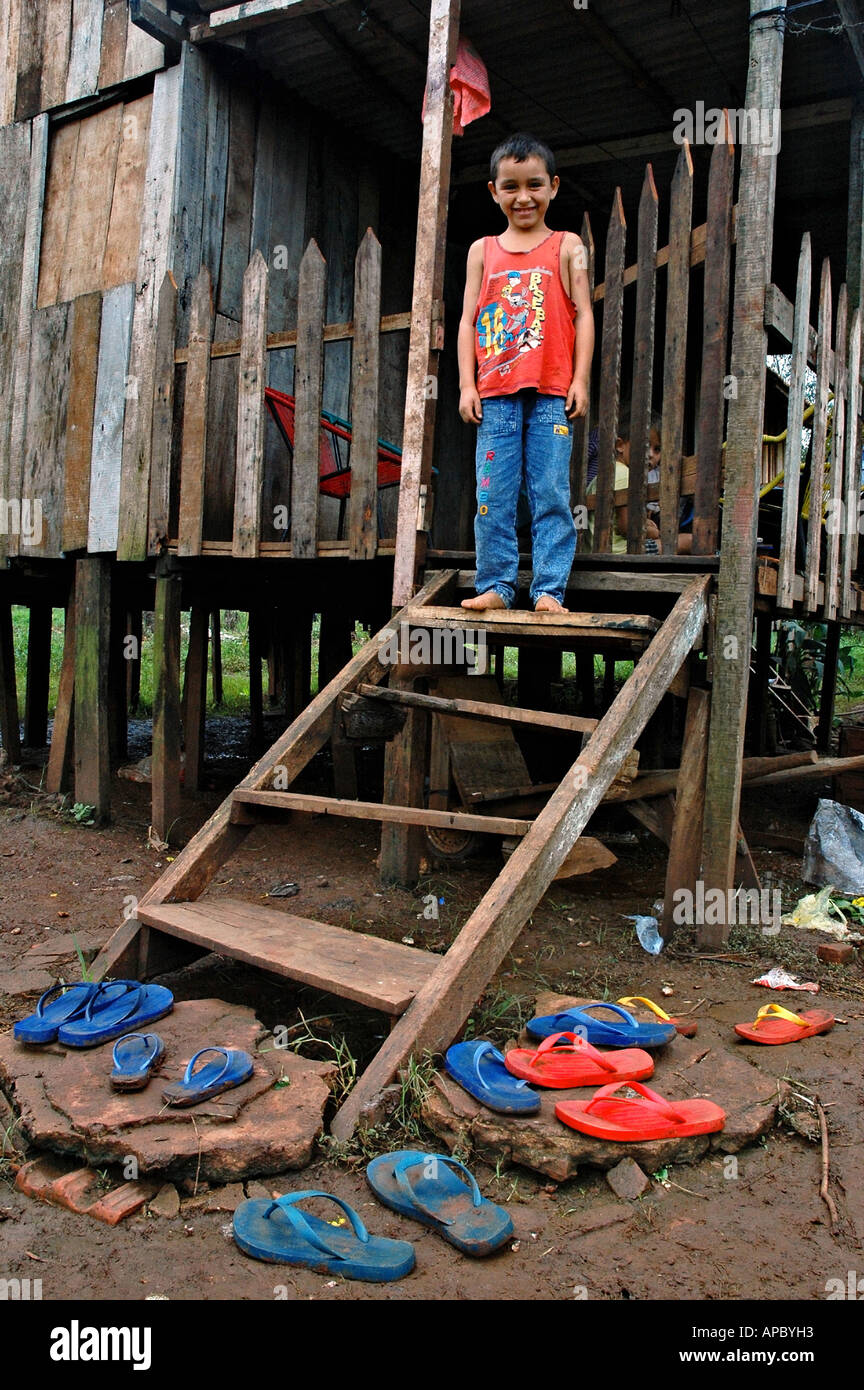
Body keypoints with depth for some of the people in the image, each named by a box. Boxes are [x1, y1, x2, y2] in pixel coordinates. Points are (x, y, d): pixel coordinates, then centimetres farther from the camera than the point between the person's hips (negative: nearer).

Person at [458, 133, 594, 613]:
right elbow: (469, 319, 12)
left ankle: (550, 590, 1)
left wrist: (581, 379, -3)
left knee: (552, 495, -3)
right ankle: (496, 586, 9)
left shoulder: (567, 246, 10)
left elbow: (584, 313, 6)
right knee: (493, 496, 1)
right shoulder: (483, 250, 14)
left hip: (551, 392, -2)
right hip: (495, 393, 2)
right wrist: (467, 384, 3)